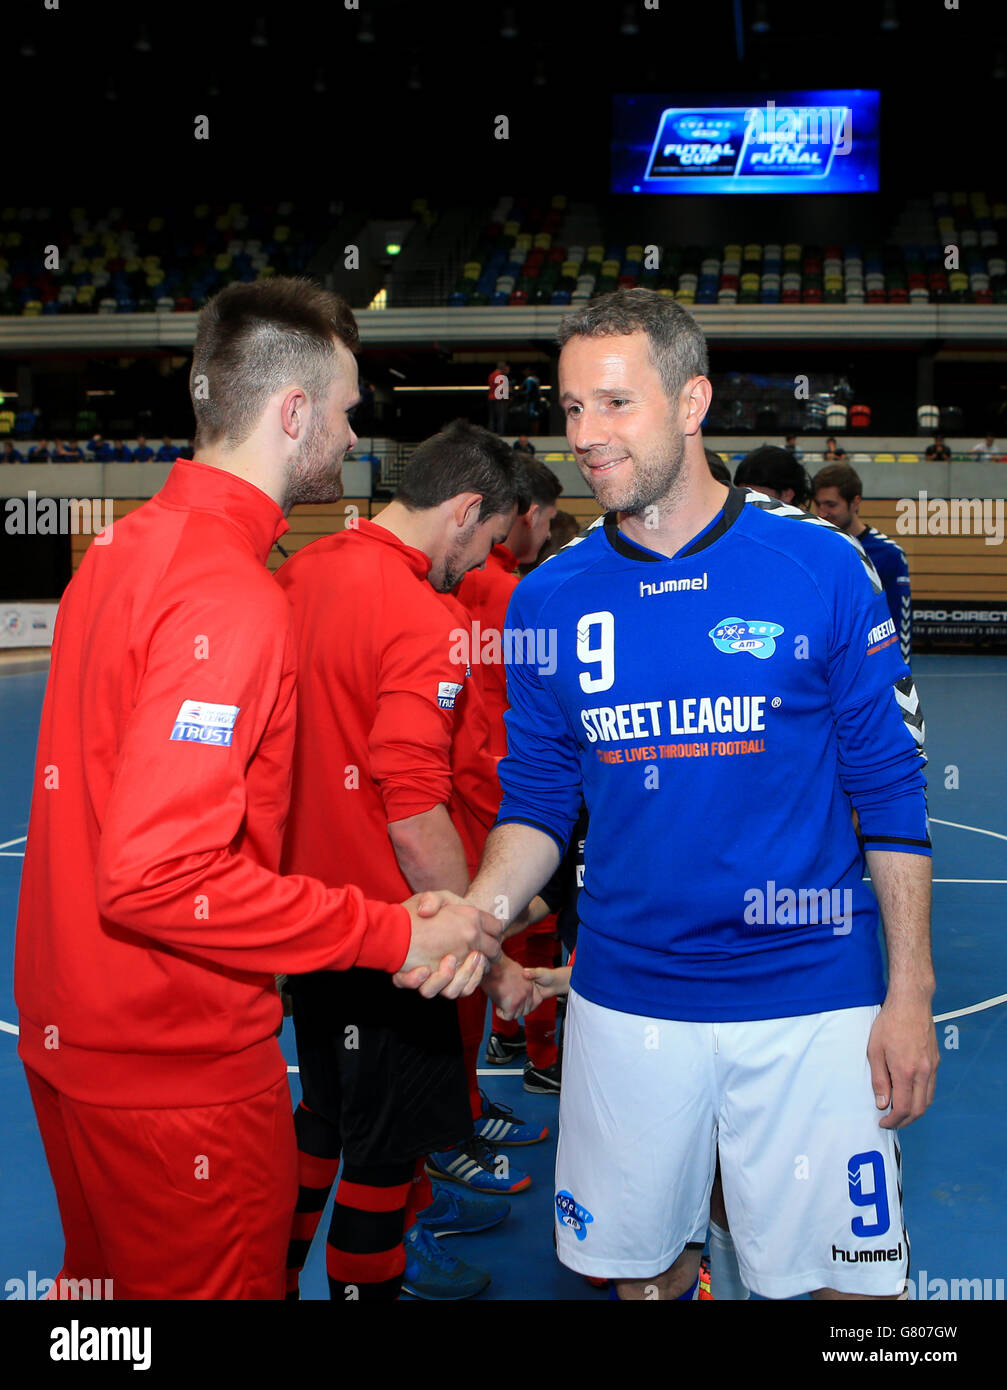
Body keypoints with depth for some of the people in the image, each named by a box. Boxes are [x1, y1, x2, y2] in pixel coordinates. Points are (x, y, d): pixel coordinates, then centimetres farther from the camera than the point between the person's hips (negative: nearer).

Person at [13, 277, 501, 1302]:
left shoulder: (125, 545, 4)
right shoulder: (232, 598, -25)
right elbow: (157, 876, -31)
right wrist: (393, 933, -24)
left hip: (68, 1027, 9)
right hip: (179, 1065, -9)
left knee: (105, 1272, 27)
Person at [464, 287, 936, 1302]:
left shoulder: (821, 568, -7)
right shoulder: (548, 600, 0)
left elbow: (891, 791, -2)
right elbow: (536, 803, 5)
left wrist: (911, 992, -5)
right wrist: (471, 923, -14)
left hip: (811, 1000, -2)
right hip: (625, 1000, 2)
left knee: (845, 1277, 8)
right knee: (636, 1264, 18)